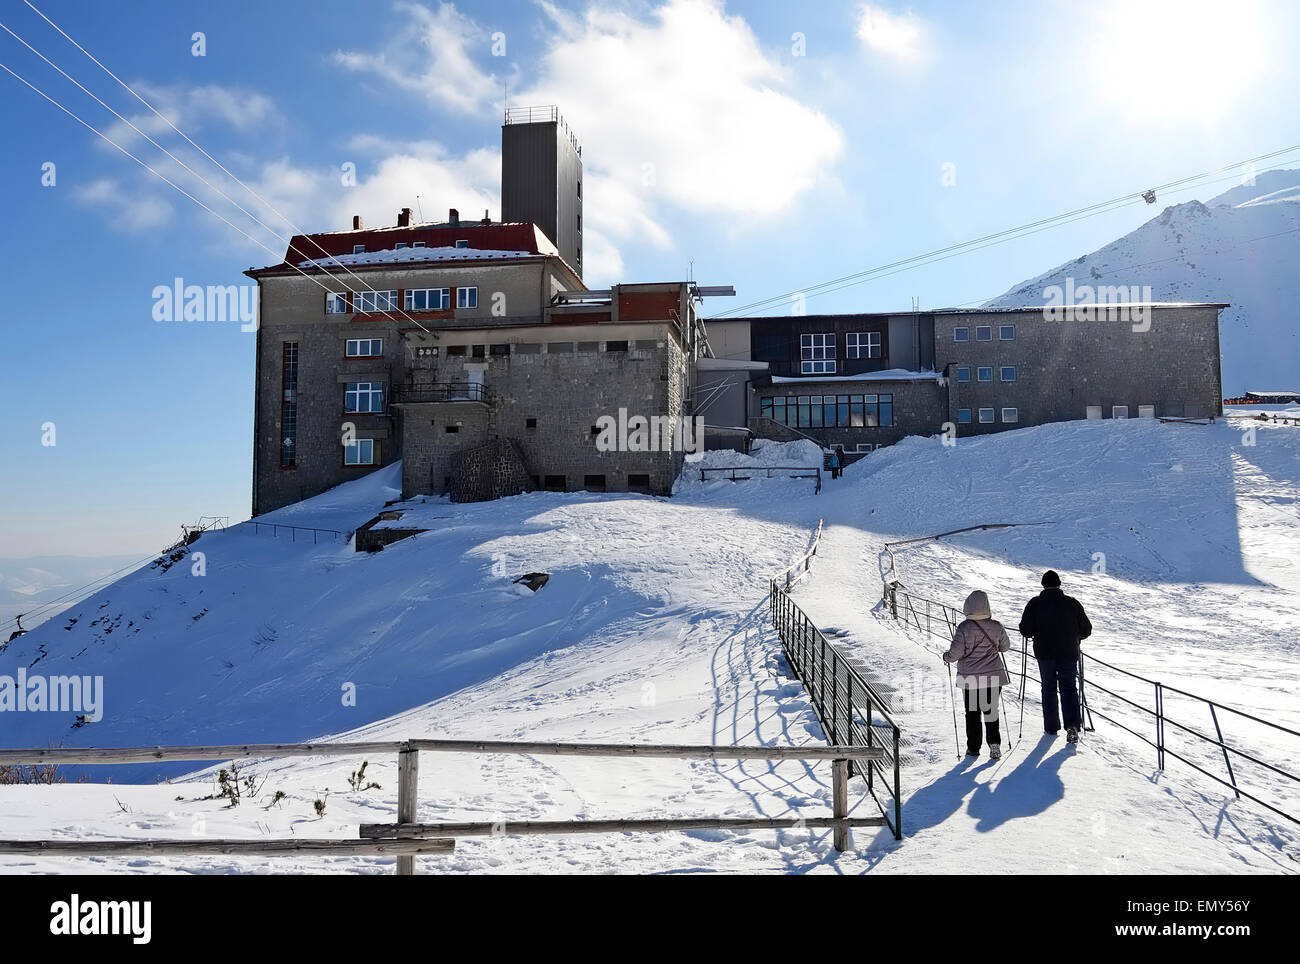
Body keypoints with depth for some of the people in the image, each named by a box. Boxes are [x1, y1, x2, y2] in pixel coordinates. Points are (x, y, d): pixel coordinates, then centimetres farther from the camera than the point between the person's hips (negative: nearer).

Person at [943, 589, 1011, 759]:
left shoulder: (964, 628, -16)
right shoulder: (996, 626, -6)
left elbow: (955, 653, -16)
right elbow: (1005, 647, 11)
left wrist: (946, 657, 5)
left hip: (970, 678, -2)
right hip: (994, 676, 2)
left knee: (972, 713, 11)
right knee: (991, 710, 13)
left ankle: (973, 747, 18)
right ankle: (994, 744, 2)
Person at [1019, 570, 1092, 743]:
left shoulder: (1035, 603, -5)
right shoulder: (1072, 603, -2)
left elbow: (1025, 630, -10)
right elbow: (1086, 630, 3)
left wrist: (1035, 635, 12)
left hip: (1045, 653, 0)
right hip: (1069, 653, 1)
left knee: (1049, 688, 12)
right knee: (1068, 687, 8)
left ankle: (1051, 727, 15)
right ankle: (1073, 724, -10)